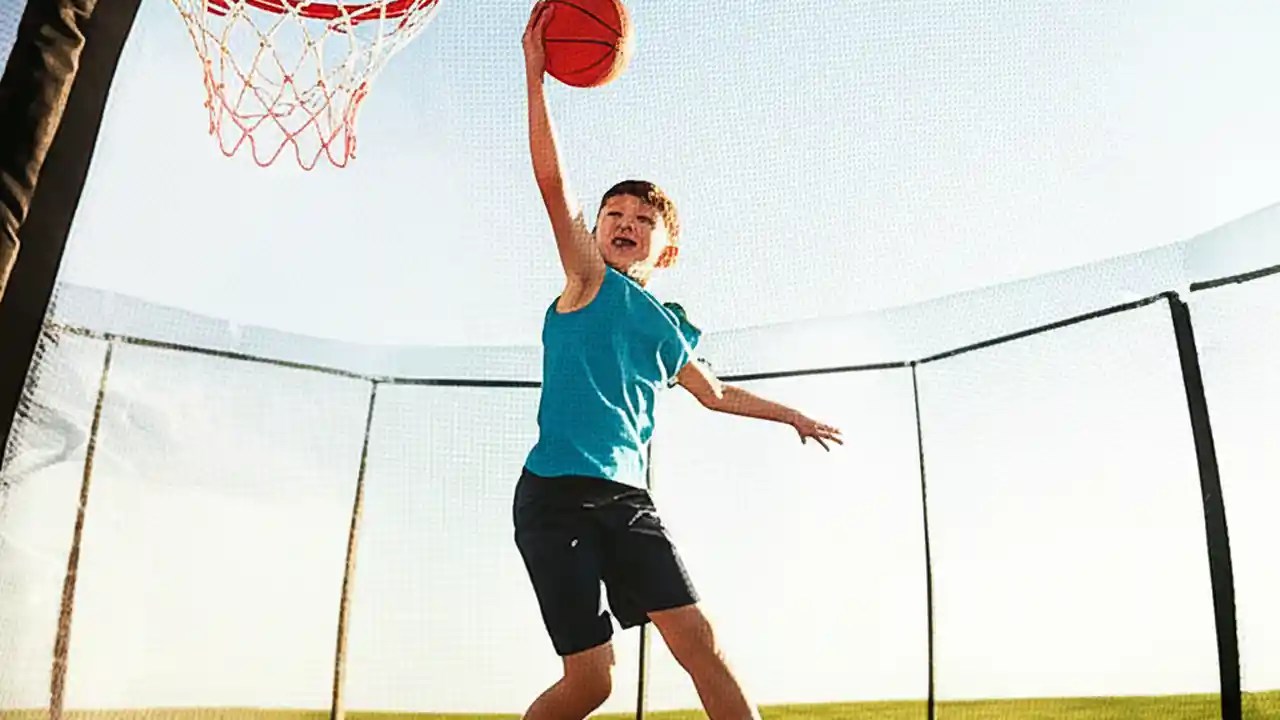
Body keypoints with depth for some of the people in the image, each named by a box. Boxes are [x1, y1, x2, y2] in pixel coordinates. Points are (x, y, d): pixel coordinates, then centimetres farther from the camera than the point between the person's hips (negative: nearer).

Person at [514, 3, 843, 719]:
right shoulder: (589, 283, 1)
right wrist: (535, 72, -18)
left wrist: (793, 414, 45)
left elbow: (715, 391, 35)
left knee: (700, 641, -7)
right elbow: (553, 182, -12)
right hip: (555, 496, -5)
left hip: (626, 498, 5)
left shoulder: (672, 330, 16)